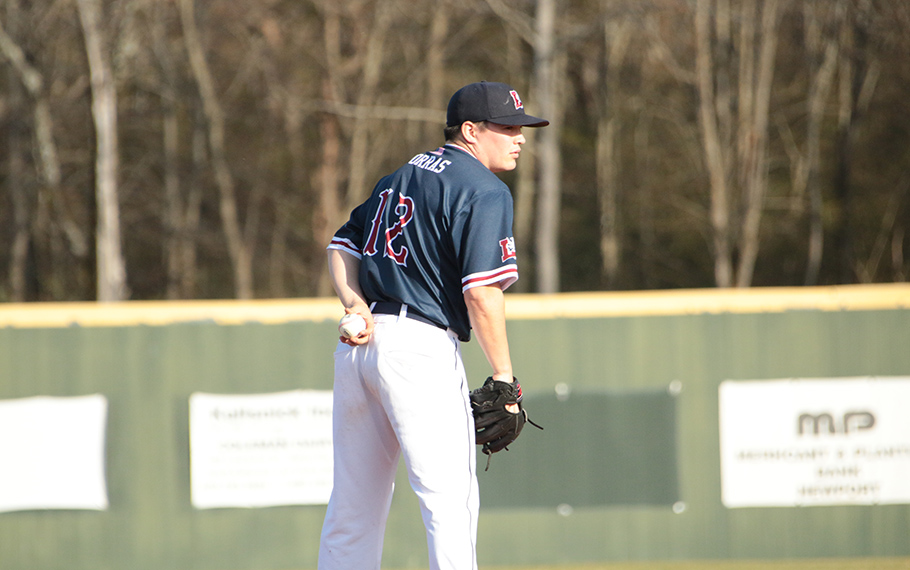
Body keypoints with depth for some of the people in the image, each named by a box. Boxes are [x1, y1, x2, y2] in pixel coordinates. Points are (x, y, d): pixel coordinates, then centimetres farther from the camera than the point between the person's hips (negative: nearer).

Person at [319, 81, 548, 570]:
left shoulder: (400, 177, 19)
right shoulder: (483, 190, -8)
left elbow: (342, 247, 17)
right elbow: (481, 291, -16)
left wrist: (355, 304, 1)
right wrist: (503, 378, -13)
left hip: (358, 343, 9)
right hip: (421, 345, -9)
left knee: (354, 506, 13)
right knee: (450, 497, -11)